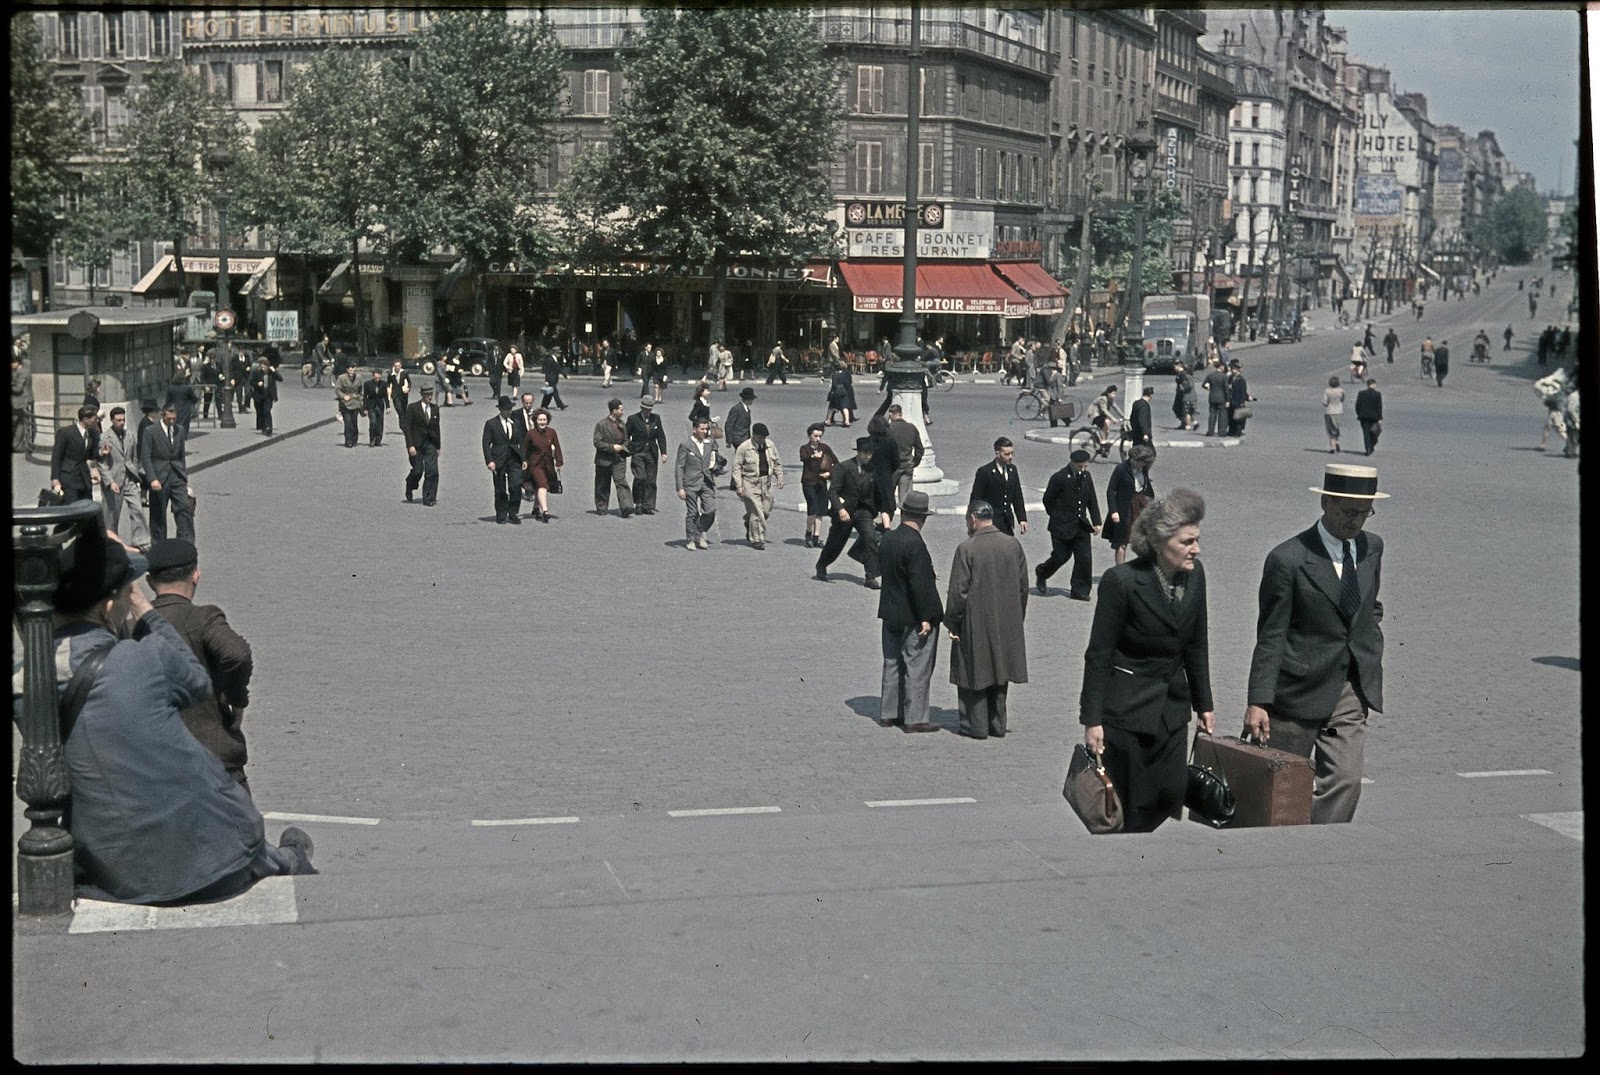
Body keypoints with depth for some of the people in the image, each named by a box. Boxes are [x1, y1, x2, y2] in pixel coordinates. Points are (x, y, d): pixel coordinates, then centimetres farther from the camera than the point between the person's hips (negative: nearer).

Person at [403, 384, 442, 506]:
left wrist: (438, 446, 13)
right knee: (417, 471, -1)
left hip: (430, 444, 4)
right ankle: (409, 487, 32)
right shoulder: (413, 408, -5)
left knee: (432, 471, -6)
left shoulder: (435, 409, 9)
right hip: (416, 444, -3)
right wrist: (410, 445, -15)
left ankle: (429, 499, 0)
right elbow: (406, 427, -8)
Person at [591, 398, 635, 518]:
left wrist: (623, 447, -2)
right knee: (602, 486, 10)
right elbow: (597, 442, -12)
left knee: (622, 483, -12)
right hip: (604, 460, -3)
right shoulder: (601, 424, -9)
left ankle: (626, 509, -19)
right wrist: (612, 447, -20)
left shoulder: (621, 424, 8)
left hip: (618, 459, 3)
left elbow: (625, 440, 20)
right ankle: (601, 508, 27)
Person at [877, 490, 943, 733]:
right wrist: (926, 617, -19)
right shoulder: (915, 544, -22)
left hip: (890, 613, 8)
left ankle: (889, 712, 23)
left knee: (892, 663, 16)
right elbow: (920, 585, -23)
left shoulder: (887, 540, 4)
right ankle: (915, 718, 2)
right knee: (917, 667, -1)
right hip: (913, 617, -8)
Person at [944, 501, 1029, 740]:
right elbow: (1023, 586, 7)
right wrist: (1016, 618, 17)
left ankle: (976, 726, 8)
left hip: (975, 624, -5)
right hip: (1007, 622, 5)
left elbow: (958, 592, -14)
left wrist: (952, 622, -3)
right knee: (999, 673, 15)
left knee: (973, 673, 6)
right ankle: (997, 723, 21)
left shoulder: (967, 549, -15)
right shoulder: (1013, 545, 1)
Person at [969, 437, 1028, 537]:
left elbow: (1017, 497, 15)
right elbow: (975, 500, -9)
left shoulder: (1012, 469, 8)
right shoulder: (984, 472, -11)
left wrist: (1022, 519, 9)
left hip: (1007, 523, 6)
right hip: (990, 522, -6)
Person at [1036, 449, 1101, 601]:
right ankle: (1041, 573, 31)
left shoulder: (1086, 477, 6)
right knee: (1061, 557, 1)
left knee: (1085, 558, -3)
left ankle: (1079, 591, 8)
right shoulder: (1059, 478, -12)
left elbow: (1092, 501, 12)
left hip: (1081, 526, 5)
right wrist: (1056, 518, 3)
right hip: (1062, 526, -5)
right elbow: (1048, 500, -4)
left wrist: (1096, 522, 5)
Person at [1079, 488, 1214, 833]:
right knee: (1129, 806, -2)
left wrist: (1204, 704, 14)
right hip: (1126, 709, -6)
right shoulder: (1121, 581, -17)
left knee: (1172, 797, 2)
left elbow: (1196, 645, 12)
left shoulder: (1194, 575, 1)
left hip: (1172, 707, 6)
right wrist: (1092, 720, -14)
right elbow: (1099, 655, -13)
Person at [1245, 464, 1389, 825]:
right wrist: (1258, 701, -18)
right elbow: (1270, 637, -13)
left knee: (1345, 781, -6)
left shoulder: (1373, 547, 6)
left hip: (1351, 689, 5)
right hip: (1299, 687, -5)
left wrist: (1371, 657, 11)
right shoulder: (1288, 559, -14)